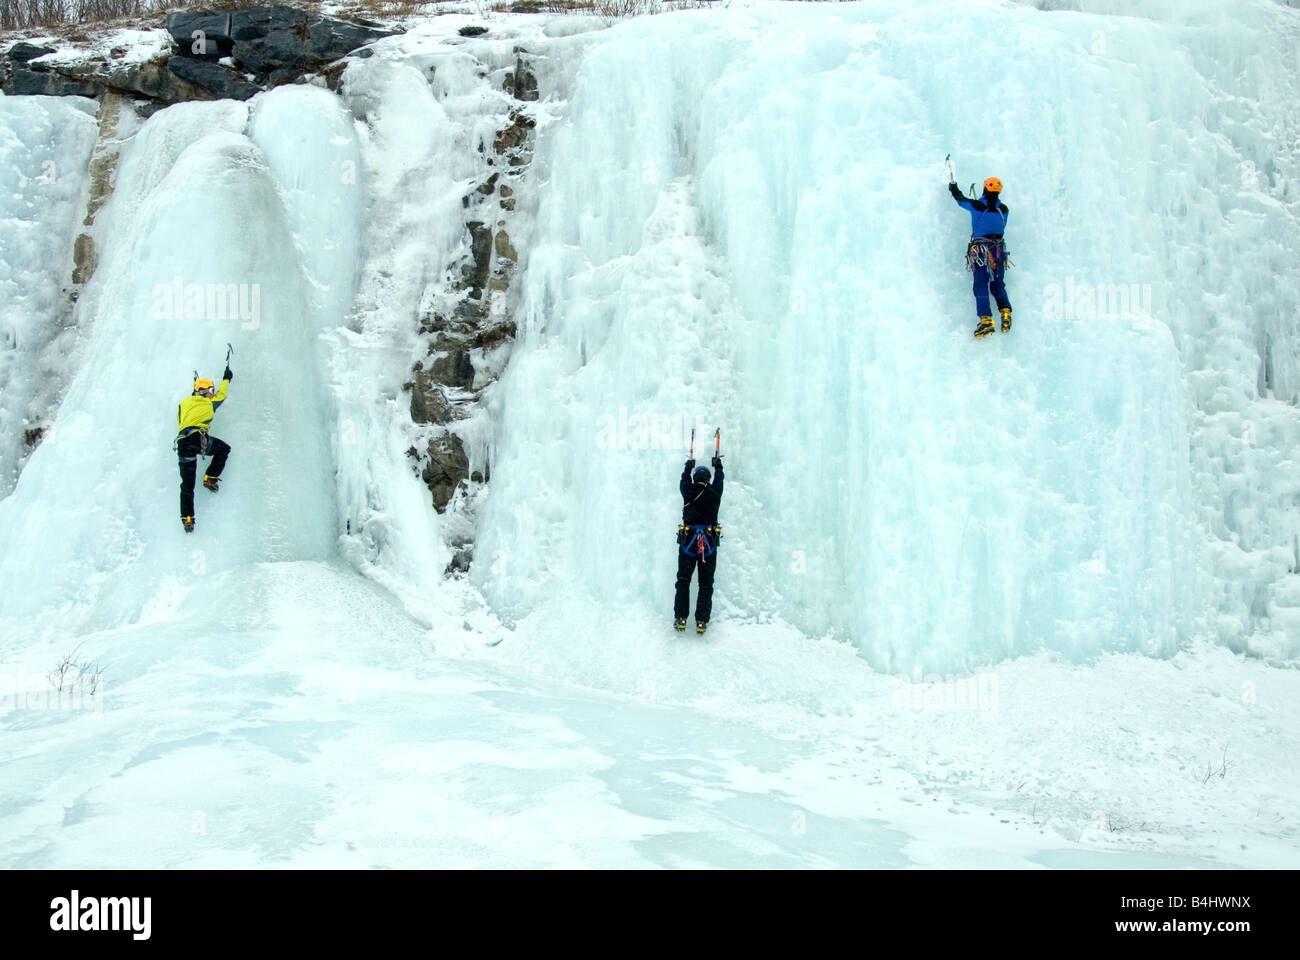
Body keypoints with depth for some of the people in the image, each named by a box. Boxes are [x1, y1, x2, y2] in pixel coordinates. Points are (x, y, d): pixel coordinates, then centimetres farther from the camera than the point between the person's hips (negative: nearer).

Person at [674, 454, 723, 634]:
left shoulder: (689, 491, 1)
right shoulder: (715, 495, 4)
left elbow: (684, 482, 24)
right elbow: (718, 483, 25)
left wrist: (688, 467, 41)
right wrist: (718, 466, 43)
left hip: (688, 542, 0)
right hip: (709, 543, 0)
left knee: (683, 581, 7)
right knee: (706, 584, 5)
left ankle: (680, 618, 1)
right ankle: (701, 621, 0)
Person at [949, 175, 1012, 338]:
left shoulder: (976, 206, -9)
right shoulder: (1003, 209, 1)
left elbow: (960, 198, 8)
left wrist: (953, 186, 27)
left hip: (980, 249, -4)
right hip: (999, 249, 4)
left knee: (981, 285, -4)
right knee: (997, 284, 15)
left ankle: (986, 320, -13)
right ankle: (1005, 311, -4)